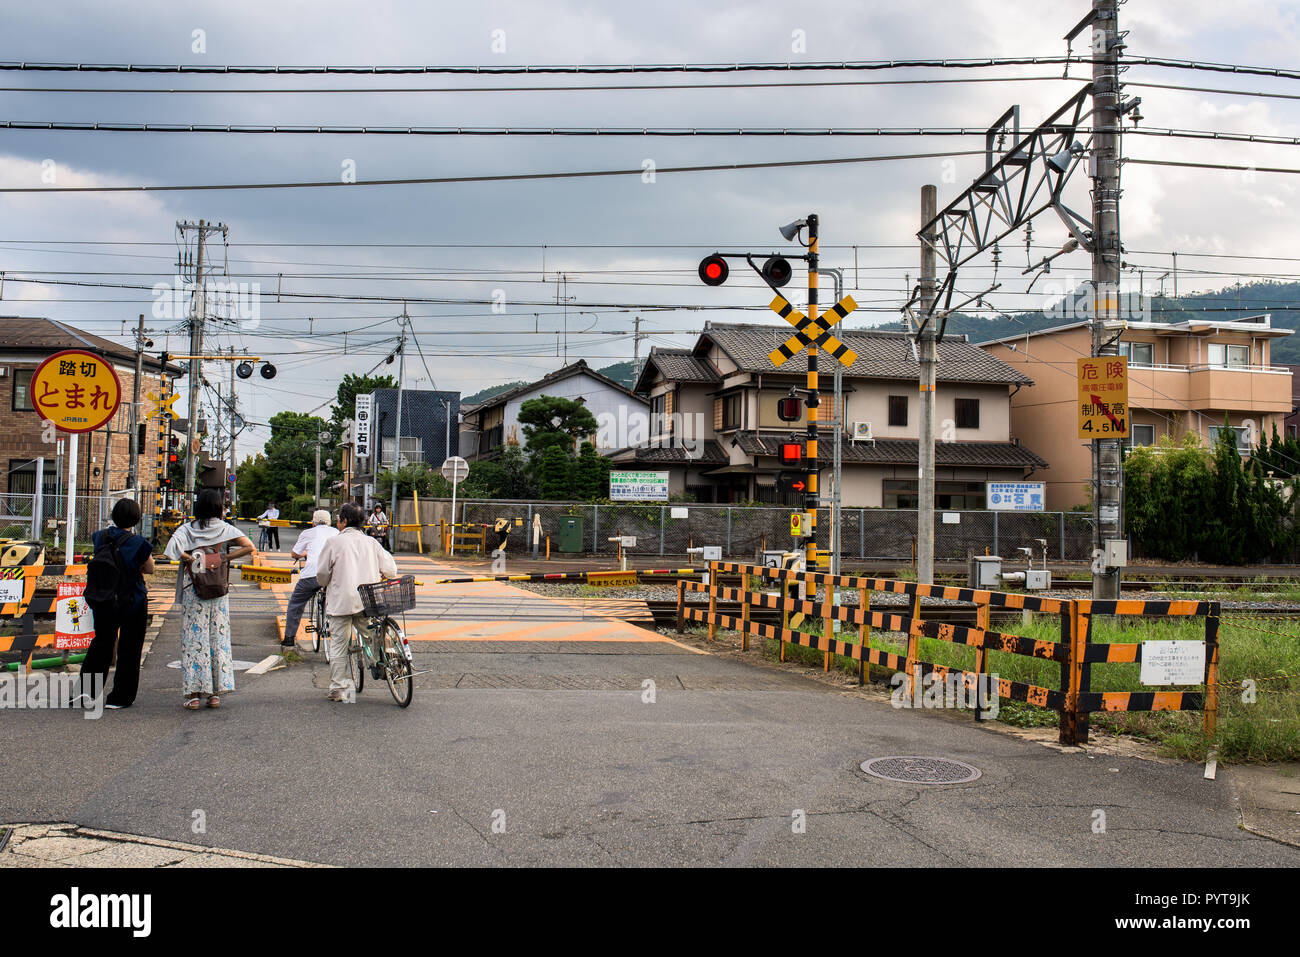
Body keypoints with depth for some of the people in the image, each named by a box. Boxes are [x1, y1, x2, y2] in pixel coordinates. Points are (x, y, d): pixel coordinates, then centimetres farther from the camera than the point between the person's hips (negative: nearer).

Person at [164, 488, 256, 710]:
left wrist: (191, 559, -9)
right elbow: (250, 548, -10)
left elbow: (173, 548, -20)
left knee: (194, 637, 3)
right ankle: (216, 693, 9)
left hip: (193, 591, -1)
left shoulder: (187, 529, -2)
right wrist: (224, 557, -5)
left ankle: (194, 694, 2)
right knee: (219, 637, 8)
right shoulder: (225, 529, 1)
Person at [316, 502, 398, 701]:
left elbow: (322, 572, -1)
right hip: (368, 601, 3)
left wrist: (326, 585, 21)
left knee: (338, 645, 3)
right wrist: (376, 579, 26)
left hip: (341, 601, -3)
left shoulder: (334, 542, -2)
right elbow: (390, 569, 6)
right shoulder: (371, 542, 8)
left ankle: (339, 689, 4)